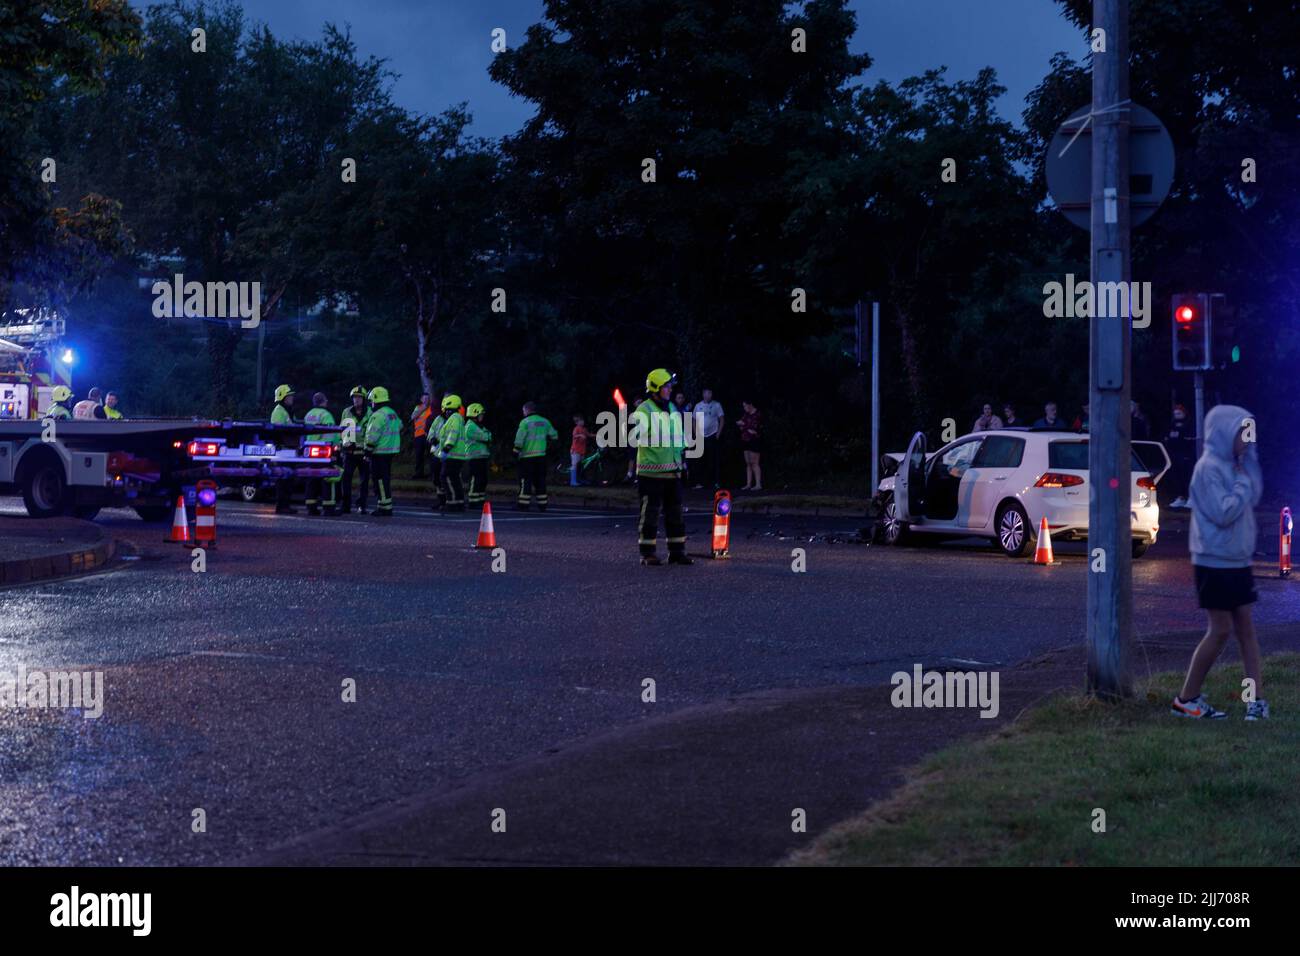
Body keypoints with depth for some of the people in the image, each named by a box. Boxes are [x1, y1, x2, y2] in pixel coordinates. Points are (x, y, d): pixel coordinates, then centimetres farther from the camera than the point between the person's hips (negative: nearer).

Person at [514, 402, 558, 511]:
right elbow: (554, 436, 15)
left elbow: (519, 439, -15)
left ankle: (524, 504, -7)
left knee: (525, 481, -3)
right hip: (541, 456, 5)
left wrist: (516, 450, -7)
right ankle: (542, 504, 10)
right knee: (540, 480, 10)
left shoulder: (525, 422, -9)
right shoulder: (544, 422, 9)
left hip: (527, 456, -5)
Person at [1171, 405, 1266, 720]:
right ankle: (1186, 699, 5)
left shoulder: (1232, 466, 10)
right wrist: (1243, 482, -13)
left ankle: (1256, 699, 6)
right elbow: (1223, 513, -22)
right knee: (1220, 630, -4)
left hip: (1238, 562, 9)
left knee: (1246, 629, 6)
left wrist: (1249, 462, 3)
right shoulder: (1209, 467, -16)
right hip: (1215, 563, -9)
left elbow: (1253, 499, 9)